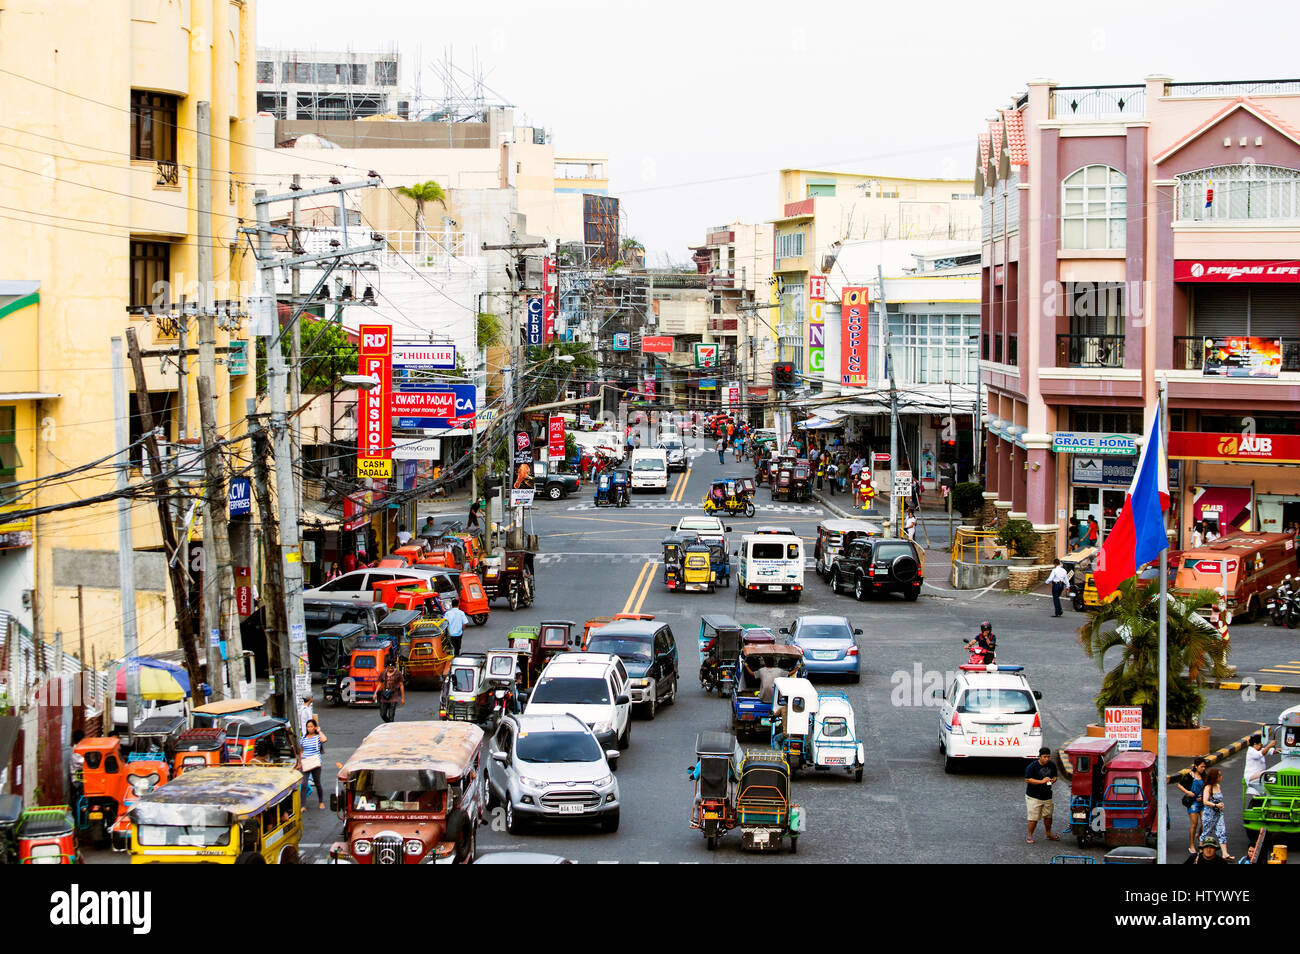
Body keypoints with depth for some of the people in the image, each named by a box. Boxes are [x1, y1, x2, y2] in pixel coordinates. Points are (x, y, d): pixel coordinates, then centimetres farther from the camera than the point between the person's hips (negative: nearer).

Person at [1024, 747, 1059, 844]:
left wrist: (1053, 780, -7)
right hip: (1033, 797, -5)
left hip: (1047, 796, 5)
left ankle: (1048, 834, 32)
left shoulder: (1052, 765, 3)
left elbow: (1055, 776, 18)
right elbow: (1027, 780, -16)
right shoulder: (1032, 766, -14)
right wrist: (1041, 781, -22)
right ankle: (1029, 836, 9)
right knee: (1034, 818, -5)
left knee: (1048, 816, 15)